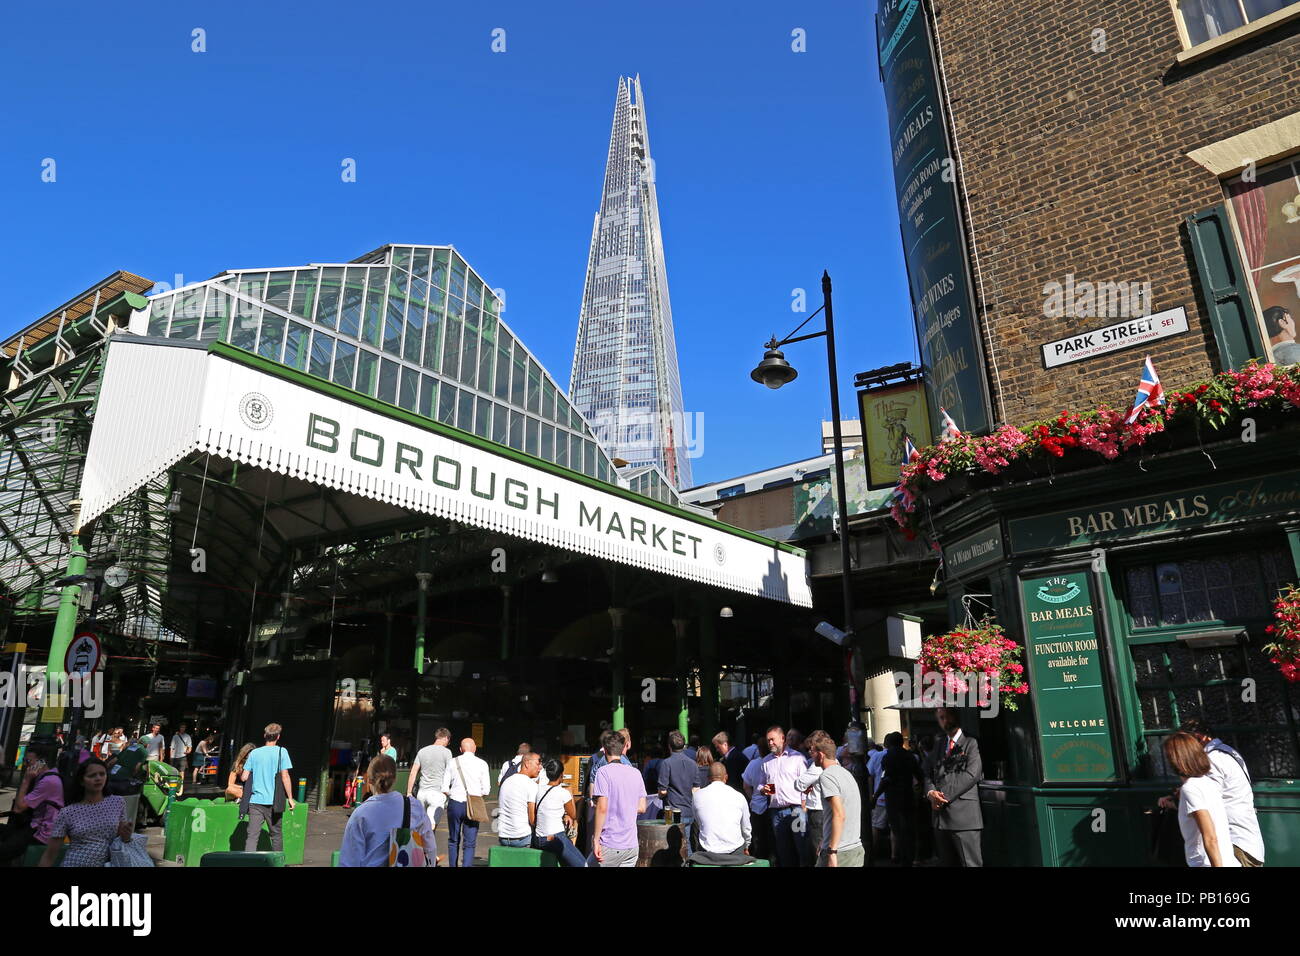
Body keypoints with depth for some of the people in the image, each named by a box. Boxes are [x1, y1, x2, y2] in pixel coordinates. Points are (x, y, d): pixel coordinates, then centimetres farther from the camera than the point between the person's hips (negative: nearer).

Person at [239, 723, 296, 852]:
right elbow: (285, 776, -7)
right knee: (276, 834, 13)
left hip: (255, 800, 2)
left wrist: (240, 773, 27)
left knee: (252, 835, -1)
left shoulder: (254, 753, 5)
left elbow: (244, 778, 4)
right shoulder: (281, 752, -3)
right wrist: (290, 798, -1)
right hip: (273, 801, -2)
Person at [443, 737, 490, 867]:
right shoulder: (482, 763, -1)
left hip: (454, 803, 2)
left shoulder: (453, 762, 2)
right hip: (473, 806, -1)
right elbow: (486, 790, -3)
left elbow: (444, 788, 0)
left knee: (453, 840, 18)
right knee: (469, 844, 3)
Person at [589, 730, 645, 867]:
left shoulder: (604, 772, -10)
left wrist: (596, 840, -12)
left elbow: (602, 808, -16)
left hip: (610, 846, -6)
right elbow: (642, 808, 11)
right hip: (632, 845, 6)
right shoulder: (636, 773, 8)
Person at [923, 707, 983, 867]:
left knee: (970, 863, -6)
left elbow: (972, 775, -11)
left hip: (964, 817, -6)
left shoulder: (971, 743, -1)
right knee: (946, 863, 12)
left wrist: (945, 796, -11)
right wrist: (931, 792, -6)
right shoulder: (938, 744, 19)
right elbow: (928, 773, 16)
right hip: (941, 817, 6)